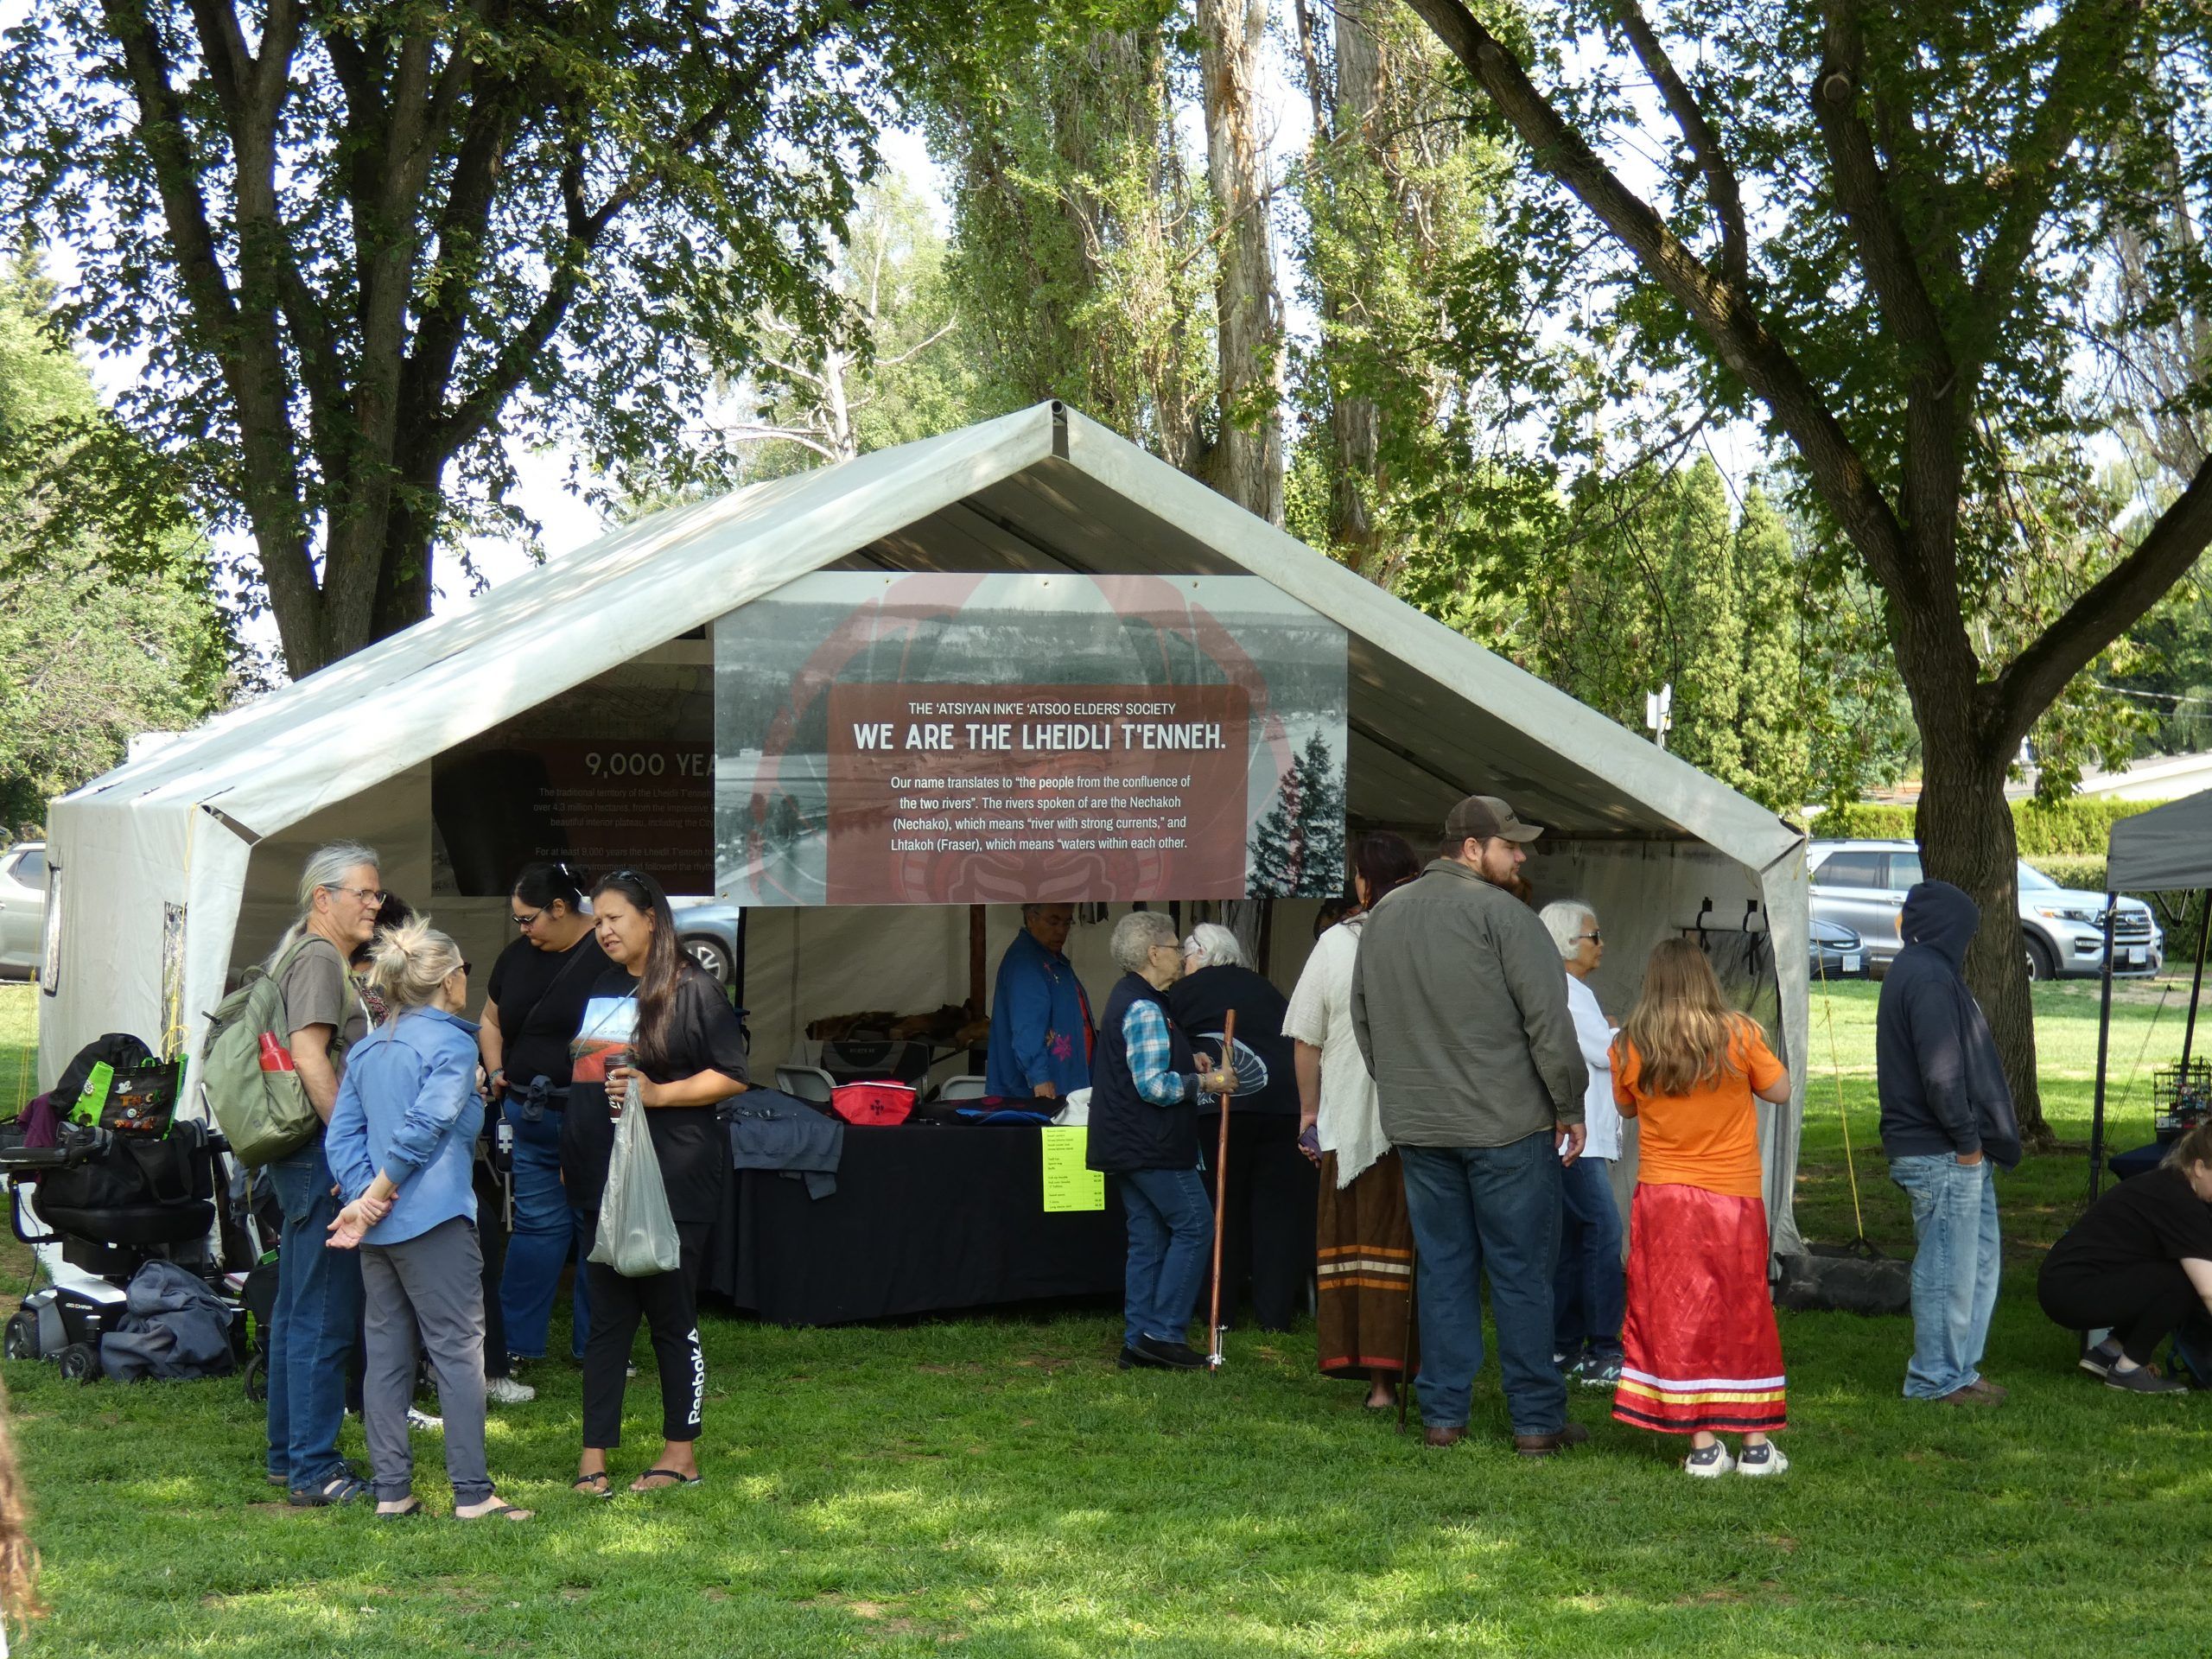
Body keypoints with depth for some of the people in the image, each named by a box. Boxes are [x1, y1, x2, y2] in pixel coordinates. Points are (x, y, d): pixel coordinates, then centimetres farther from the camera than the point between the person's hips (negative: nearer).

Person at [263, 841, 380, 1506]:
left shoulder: (316, 957, 20)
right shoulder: (318, 959, -12)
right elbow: (308, 1054, -23)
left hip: (306, 1158, 11)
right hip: (323, 1154, -11)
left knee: (296, 1313, 16)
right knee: (323, 1319, -8)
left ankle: (288, 1456, 24)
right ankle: (314, 1471, -6)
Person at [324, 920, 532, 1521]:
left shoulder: (366, 1049, 15)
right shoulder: (451, 1044, -7)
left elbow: (342, 1133, 6)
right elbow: (425, 1126, -18)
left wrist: (365, 1194, -5)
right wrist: (370, 1201, -12)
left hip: (379, 1224, 7)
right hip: (435, 1222, -7)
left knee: (387, 1352, 9)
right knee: (458, 1351, -3)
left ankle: (391, 1490, 11)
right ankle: (472, 1493, -4)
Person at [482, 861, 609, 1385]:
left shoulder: (608, 954, -8)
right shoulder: (518, 956, 12)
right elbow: (491, 1021, 25)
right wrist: (496, 1071, 9)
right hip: (531, 1118, 5)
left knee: (596, 1228, 3)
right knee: (538, 1223, 6)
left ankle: (593, 1345, 13)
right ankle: (516, 1341, 11)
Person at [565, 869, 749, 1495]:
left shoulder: (692, 989, -6)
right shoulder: (601, 990, 17)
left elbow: (732, 1077, -10)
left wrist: (656, 1093, -19)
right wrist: (571, 1155, 20)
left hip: (672, 1179, -7)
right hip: (604, 1180, 7)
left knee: (671, 1315, 0)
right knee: (607, 1315, 7)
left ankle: (682, 1453, 9)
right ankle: (595, 1453, 8)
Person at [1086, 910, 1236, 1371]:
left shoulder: (1128, 999, 17)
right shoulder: (1144, 1008, -17)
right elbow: (1154, 1086, -23)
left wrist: (1186, 1064, 15)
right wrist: (1204, 1082, -13)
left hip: (1128, 1144, 11)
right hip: (1152, 1145, -11)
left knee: (1148, 1239, 11)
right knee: (1194, 1226, -6)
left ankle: (1138, 1340, 11)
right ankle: (1164, 1333, -7)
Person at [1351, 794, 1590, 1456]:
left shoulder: (1385, 915, 11)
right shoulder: (1500, 913, -11)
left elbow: (1363, 1017, 19)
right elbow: (1548, 1020, -13)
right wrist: (1569, 1106, -4)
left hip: (1417, 1126, 6)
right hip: (1507, 1124, -6)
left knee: (1442, 1267, 11)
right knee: (1522, 1270, 1)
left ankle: (1443, 1414, 13)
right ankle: (1536, 1419, 5)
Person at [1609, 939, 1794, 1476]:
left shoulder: (1629, 1047, -5)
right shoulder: (1738, 1035, -10)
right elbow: (1780, 1091, 3)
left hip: (1663, 1197, 0)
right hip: (1733, 1196, 0)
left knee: (1675, 1317, 6)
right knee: (1743, 1312, 9)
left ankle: (1703, 1445, 4)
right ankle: (1755, 1445, 12)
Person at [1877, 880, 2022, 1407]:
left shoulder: (1915, 970, 17)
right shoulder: (1929, 978, -17)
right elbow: (1941, 1072, -24)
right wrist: (1967, 1139, -15)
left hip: (1960, 1152, 11)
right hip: (1942, 1156, -11)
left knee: (1980, 1259, 17)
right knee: (1948, 1268, -2)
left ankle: (1957, 1369, 24)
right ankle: (1937, 1379, 7)